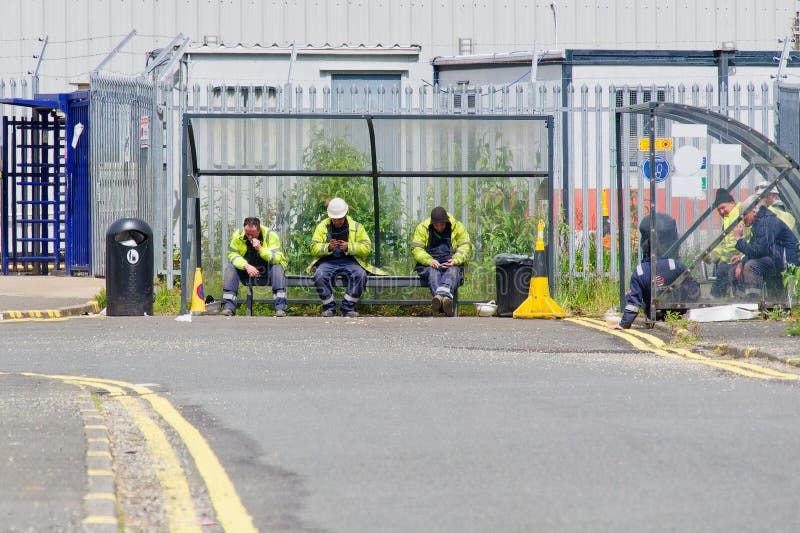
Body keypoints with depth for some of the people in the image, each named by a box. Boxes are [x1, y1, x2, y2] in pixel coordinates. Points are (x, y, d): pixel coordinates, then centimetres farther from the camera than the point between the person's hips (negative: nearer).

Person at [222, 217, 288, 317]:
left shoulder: (270, 235, -15)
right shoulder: (238, 235, -9)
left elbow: (277, 258, -21)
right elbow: (232, 255, -11)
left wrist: (260, 249, -35)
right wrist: (246, 266, -28)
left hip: (266, 270, -2)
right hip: (246, 270, 2)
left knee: (278, 268, -33)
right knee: (230, 268, -23)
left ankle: (280, 308, -35)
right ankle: (229, 307, -25)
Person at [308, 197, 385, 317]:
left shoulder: (356, 227, 8)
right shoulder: (322, 227, 9)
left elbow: (366, 248, 0)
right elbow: (314, 249, 2)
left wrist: (348, 247, -16)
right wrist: (328, 247, -19)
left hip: (349, 261, 0)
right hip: (328, 261, 0)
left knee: (360, 275, -32)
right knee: (320, 276, -33)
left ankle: (348, 307, -21)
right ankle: (329, 307, -18)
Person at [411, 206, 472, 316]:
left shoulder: (457, 227, 9)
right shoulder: (422, 228, 6)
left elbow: (465, 246, 1)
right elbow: (416, 249, -2)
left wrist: (455, 260, -19)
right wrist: (429, 260, -22)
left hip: (450, 263, 0)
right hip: (429, 264, 0)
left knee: (453, 271, -36)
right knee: (432, 271, -37)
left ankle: (444, 293, -69)